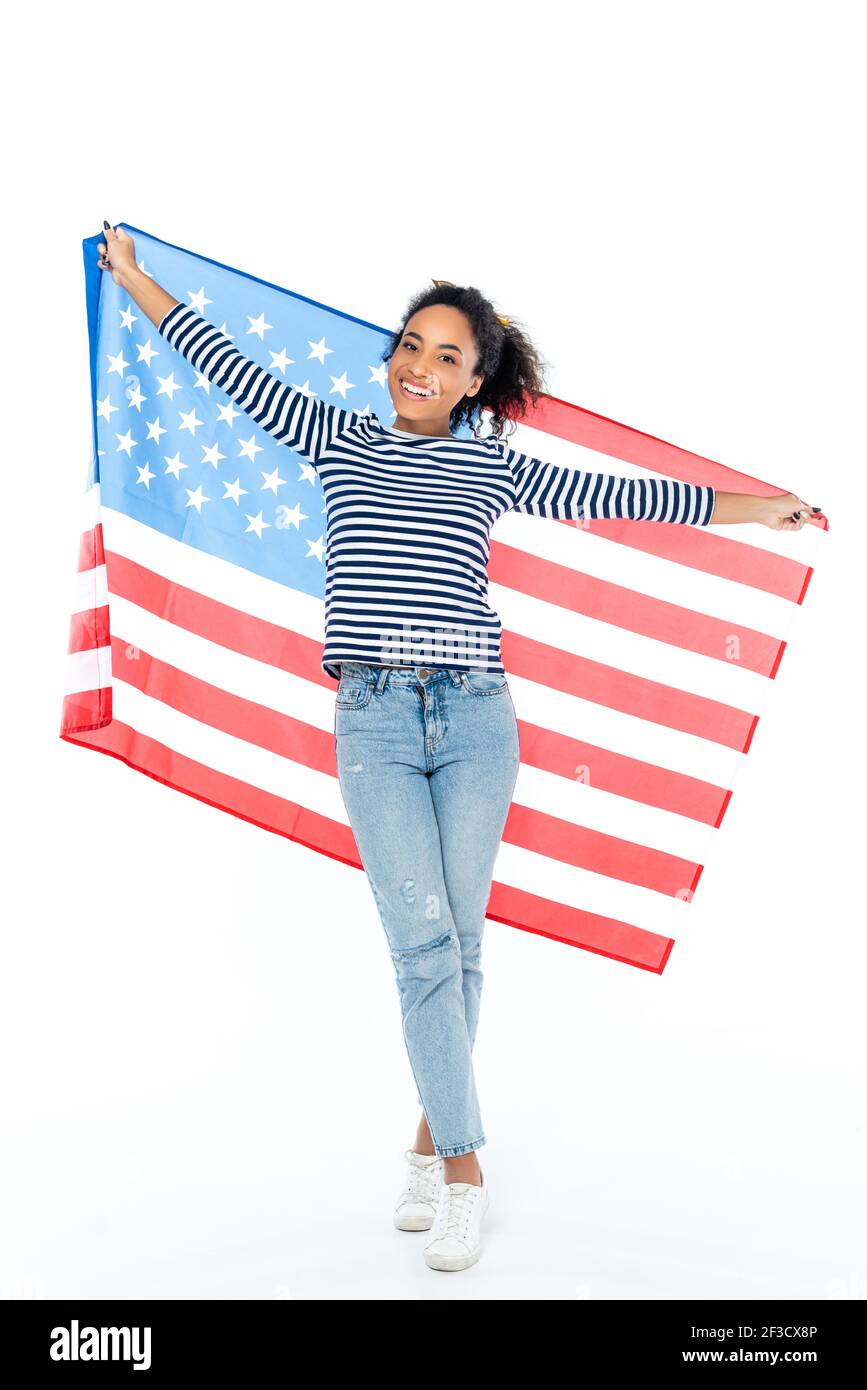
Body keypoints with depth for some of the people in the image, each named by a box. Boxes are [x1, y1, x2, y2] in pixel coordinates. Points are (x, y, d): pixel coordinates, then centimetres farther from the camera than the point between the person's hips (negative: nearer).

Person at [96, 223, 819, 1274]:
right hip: (374, 721, -1)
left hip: (475, 716, 1)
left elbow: (625, 497, 14)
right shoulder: (339, 441, 12)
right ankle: (463, 1165, 3)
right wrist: (134, 278, 23)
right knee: (423, 939, -8)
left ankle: (431, 1137, 22)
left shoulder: (495, 469, 11)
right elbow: (231, 368, 17)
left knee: (456, 939, 4)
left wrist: (763, 507, 17)